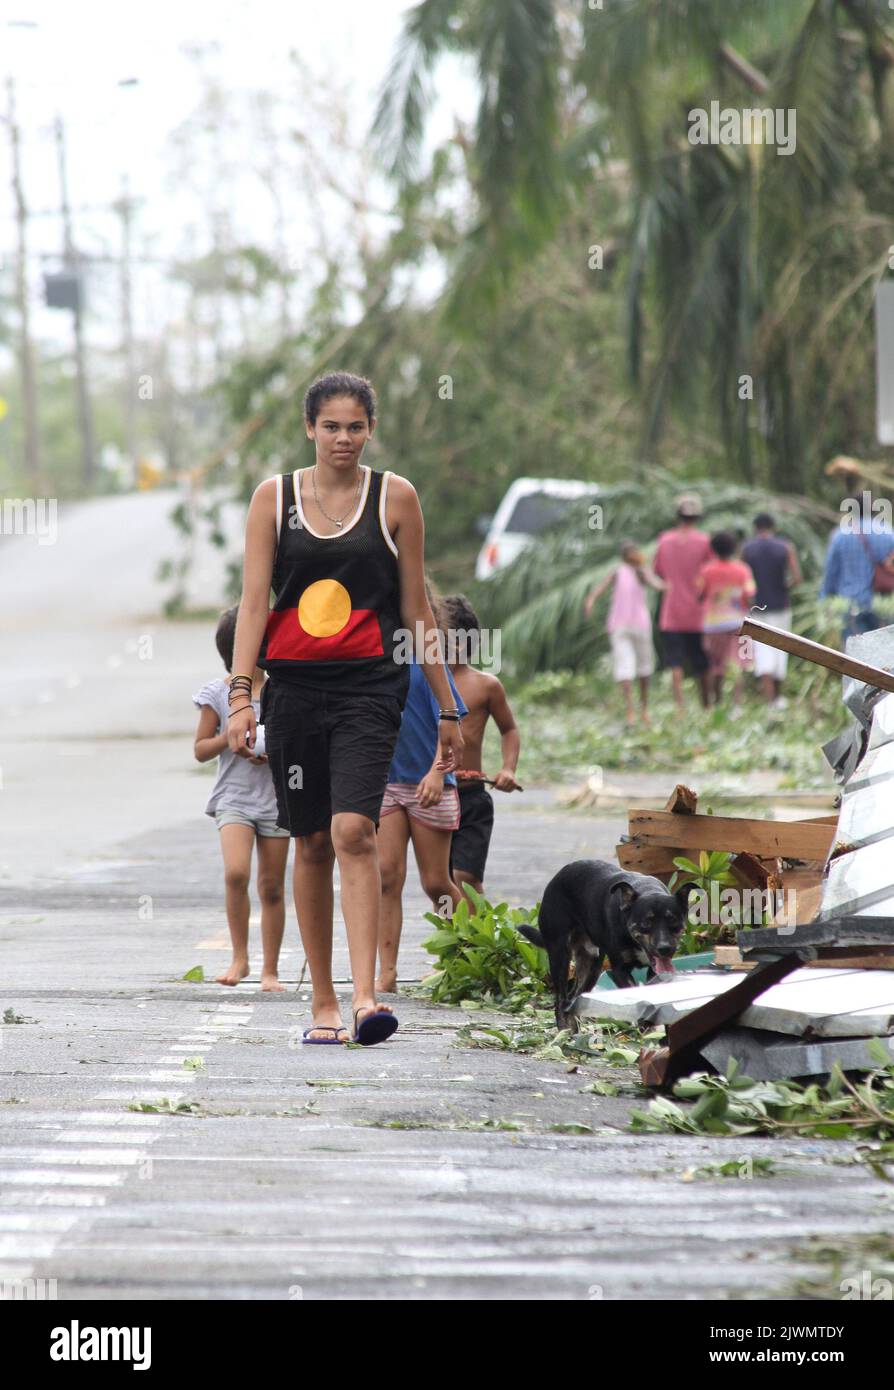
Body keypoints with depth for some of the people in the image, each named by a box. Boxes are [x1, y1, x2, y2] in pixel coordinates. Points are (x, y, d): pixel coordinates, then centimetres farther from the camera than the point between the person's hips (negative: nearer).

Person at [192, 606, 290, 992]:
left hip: (276, 798, 2)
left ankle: (270, 970, 13)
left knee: (272, 887, 5)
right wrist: (230, 736, -13)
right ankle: (239, 957, -10)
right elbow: (200, 750, 5)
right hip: (234, 797, -2)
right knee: (236, 873, -23)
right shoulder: (218, 694, 2)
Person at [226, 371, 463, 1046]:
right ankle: (323, 1003, 14)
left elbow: (415, 608, 8)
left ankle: (366, 997, -23)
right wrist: (242, 693, -8)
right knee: (312, 843, 6)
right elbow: (253, 599, 3)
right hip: (294, 684, 2)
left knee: (353, 831, -18)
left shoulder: (395, 497, 4)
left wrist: (447, 707, 9)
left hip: (370, 685, -2)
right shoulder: (274, 496, 7)